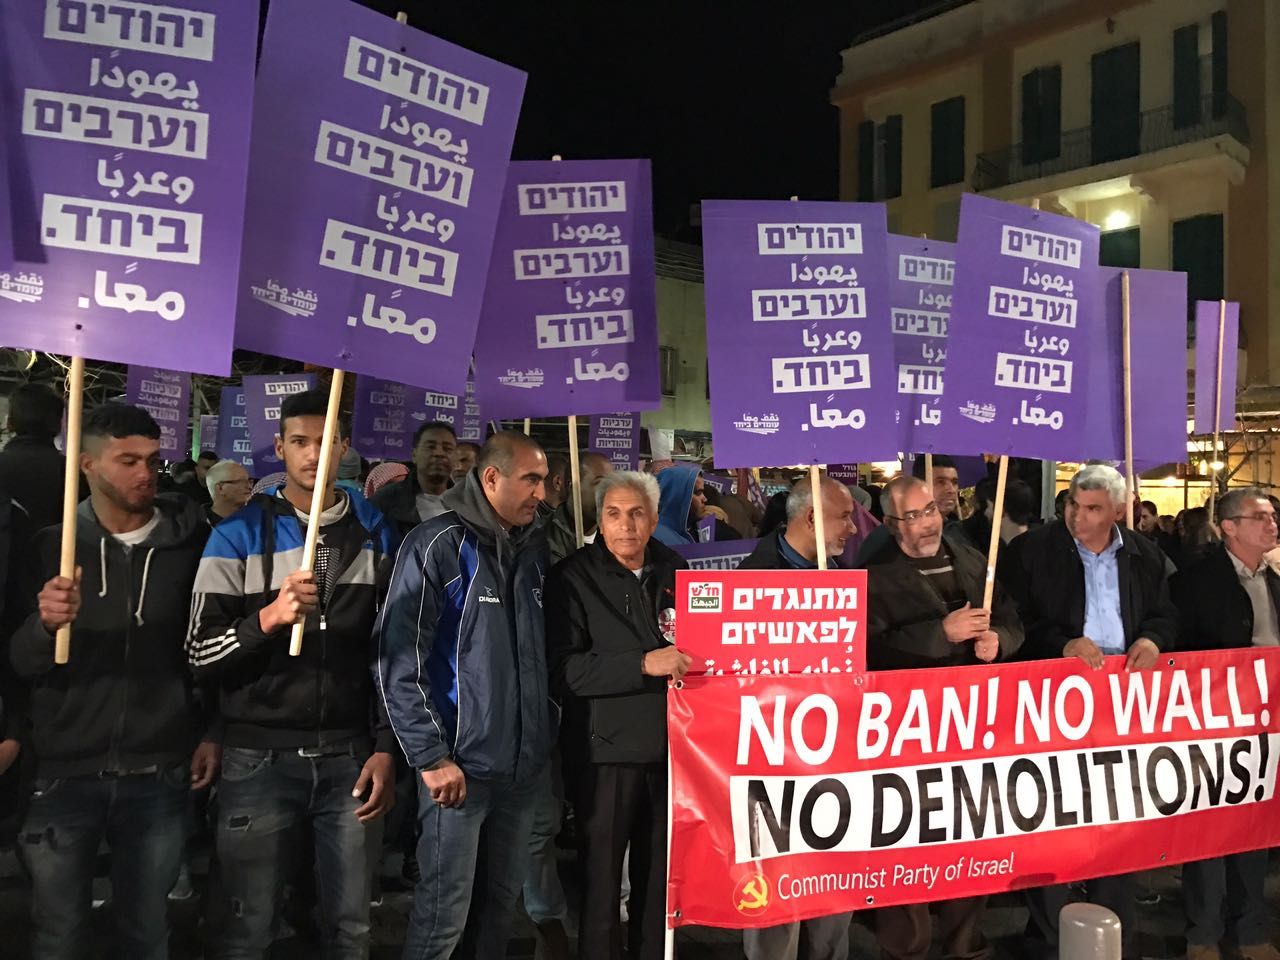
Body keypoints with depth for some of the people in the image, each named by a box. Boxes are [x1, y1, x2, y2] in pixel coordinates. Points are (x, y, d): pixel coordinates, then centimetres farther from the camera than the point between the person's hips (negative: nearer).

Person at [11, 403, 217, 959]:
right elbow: (19, 664, -4)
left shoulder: (189, 543, -1)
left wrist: (212, 733, 2)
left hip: (158, 775, 0)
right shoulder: (53, 544, -1)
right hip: (64, 772, 0)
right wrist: (45, 624, -24)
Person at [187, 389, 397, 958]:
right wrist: (267, 618, -22)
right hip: (261, 756, -1)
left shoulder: (376, 533, 6)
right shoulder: (240, 535, -1)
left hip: (351, 756, 2)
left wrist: (385, 748, 2)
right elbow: (200, 654, -5)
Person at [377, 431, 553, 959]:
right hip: (460, 763, -6)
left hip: (522, 764, 6)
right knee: (445, 914, 1)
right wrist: (432, 758, -15)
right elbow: (400, 662, -13)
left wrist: (543, 732, 8)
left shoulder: (534, 548, 10)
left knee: (502, 900, 16)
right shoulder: (437, 546, -10)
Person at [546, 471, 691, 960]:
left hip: (670, 746, 4)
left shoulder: (675, 572, 7)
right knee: (601, 875, 6)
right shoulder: (574, 578, -8)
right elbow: (564, 669, -18)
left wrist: (690, 664, -1)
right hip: (605, 750, -4)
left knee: (660, 872, 16)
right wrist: (644, 664, -26)